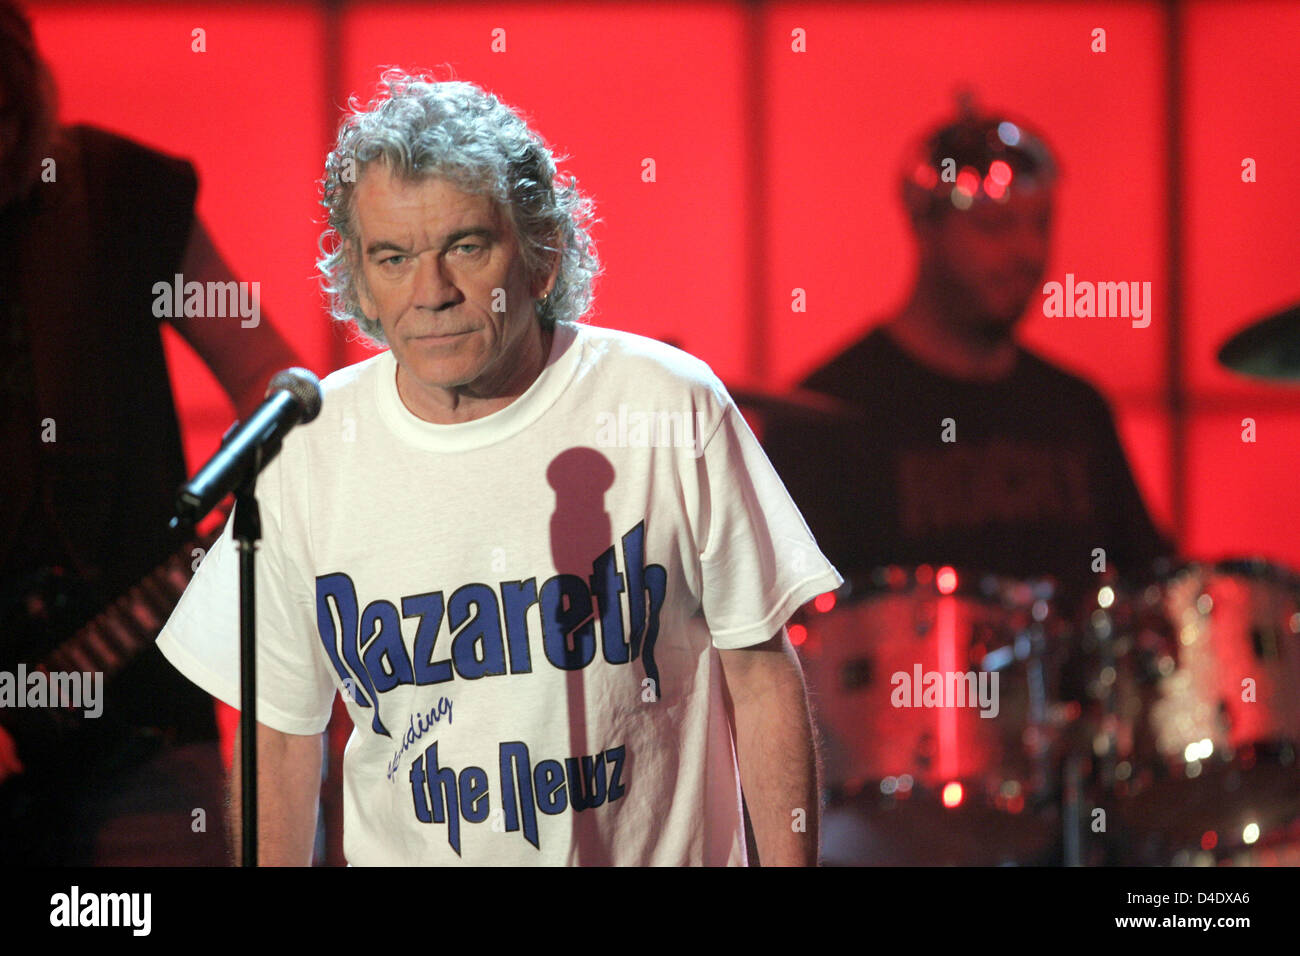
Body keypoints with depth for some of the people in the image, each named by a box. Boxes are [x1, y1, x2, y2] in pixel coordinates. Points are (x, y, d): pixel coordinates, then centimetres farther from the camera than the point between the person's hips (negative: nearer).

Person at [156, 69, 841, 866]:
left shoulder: (668, 410, -4)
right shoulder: (304, 450, 0)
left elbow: (762, 675, 0)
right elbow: (279, 733, 7)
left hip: (661, 852, -1)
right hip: (407, 858, 1)